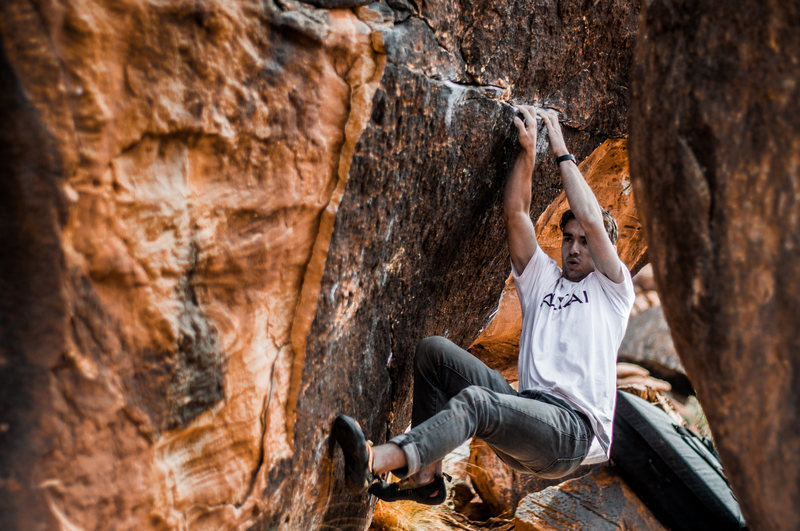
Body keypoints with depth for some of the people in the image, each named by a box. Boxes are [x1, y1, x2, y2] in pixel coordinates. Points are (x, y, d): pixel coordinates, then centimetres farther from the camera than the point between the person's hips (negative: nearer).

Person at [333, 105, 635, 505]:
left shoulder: (612, 289, 14)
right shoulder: (543, 277, 26)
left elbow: (592, 221, -1)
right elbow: (515, 215, 13)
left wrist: (561, 152, 6)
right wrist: (528, 148, 3)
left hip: (574, 430, -5)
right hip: (528, 413, 6)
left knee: (475, 400, -35)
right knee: (433, 350, -11)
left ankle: (375, 462, -52)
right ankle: (425, 478, -16)